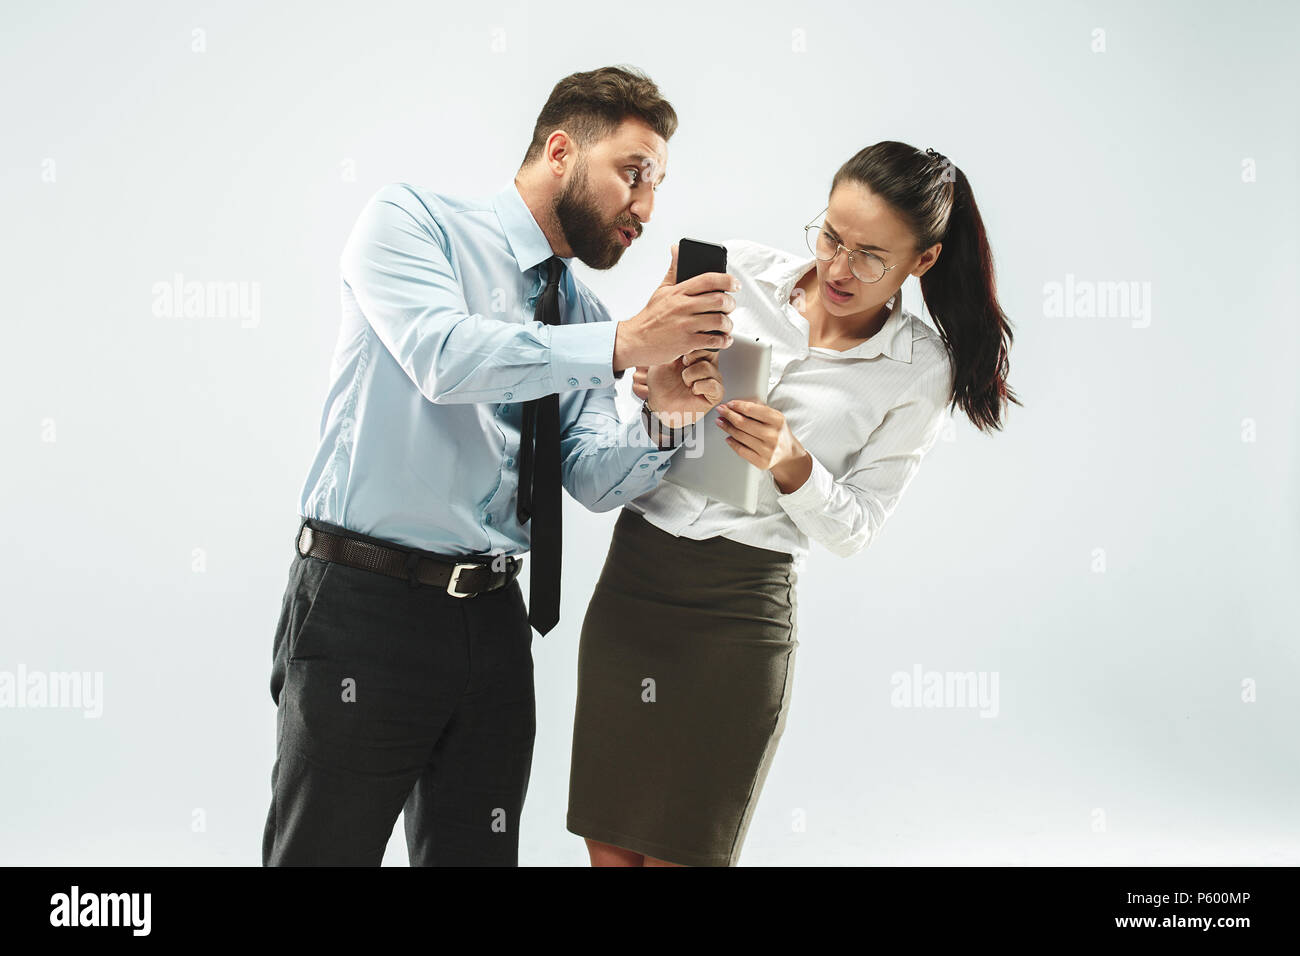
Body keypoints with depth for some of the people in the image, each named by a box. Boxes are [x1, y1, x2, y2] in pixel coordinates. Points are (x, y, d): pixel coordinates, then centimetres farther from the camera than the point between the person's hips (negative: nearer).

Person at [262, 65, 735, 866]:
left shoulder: (582, 315, 14)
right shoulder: (413, 219, -2)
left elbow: (596, 480, 5)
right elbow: (442, 356, -21)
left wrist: (666, 418, -15)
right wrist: (623, 344, -24)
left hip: (494, 622, 6)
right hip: (365, 610, -6)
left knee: (478, 852, 11)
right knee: (326, 852, 0)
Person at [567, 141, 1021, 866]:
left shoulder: (919, 372, -4)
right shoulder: (738, 271, 2)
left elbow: (856, 528, -2)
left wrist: (789, 462, -20)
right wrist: (654, 388, -10)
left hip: (742, 614, -3)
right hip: (632, 581, 3)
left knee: (680, 853, 1)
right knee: (610, 847, 7)